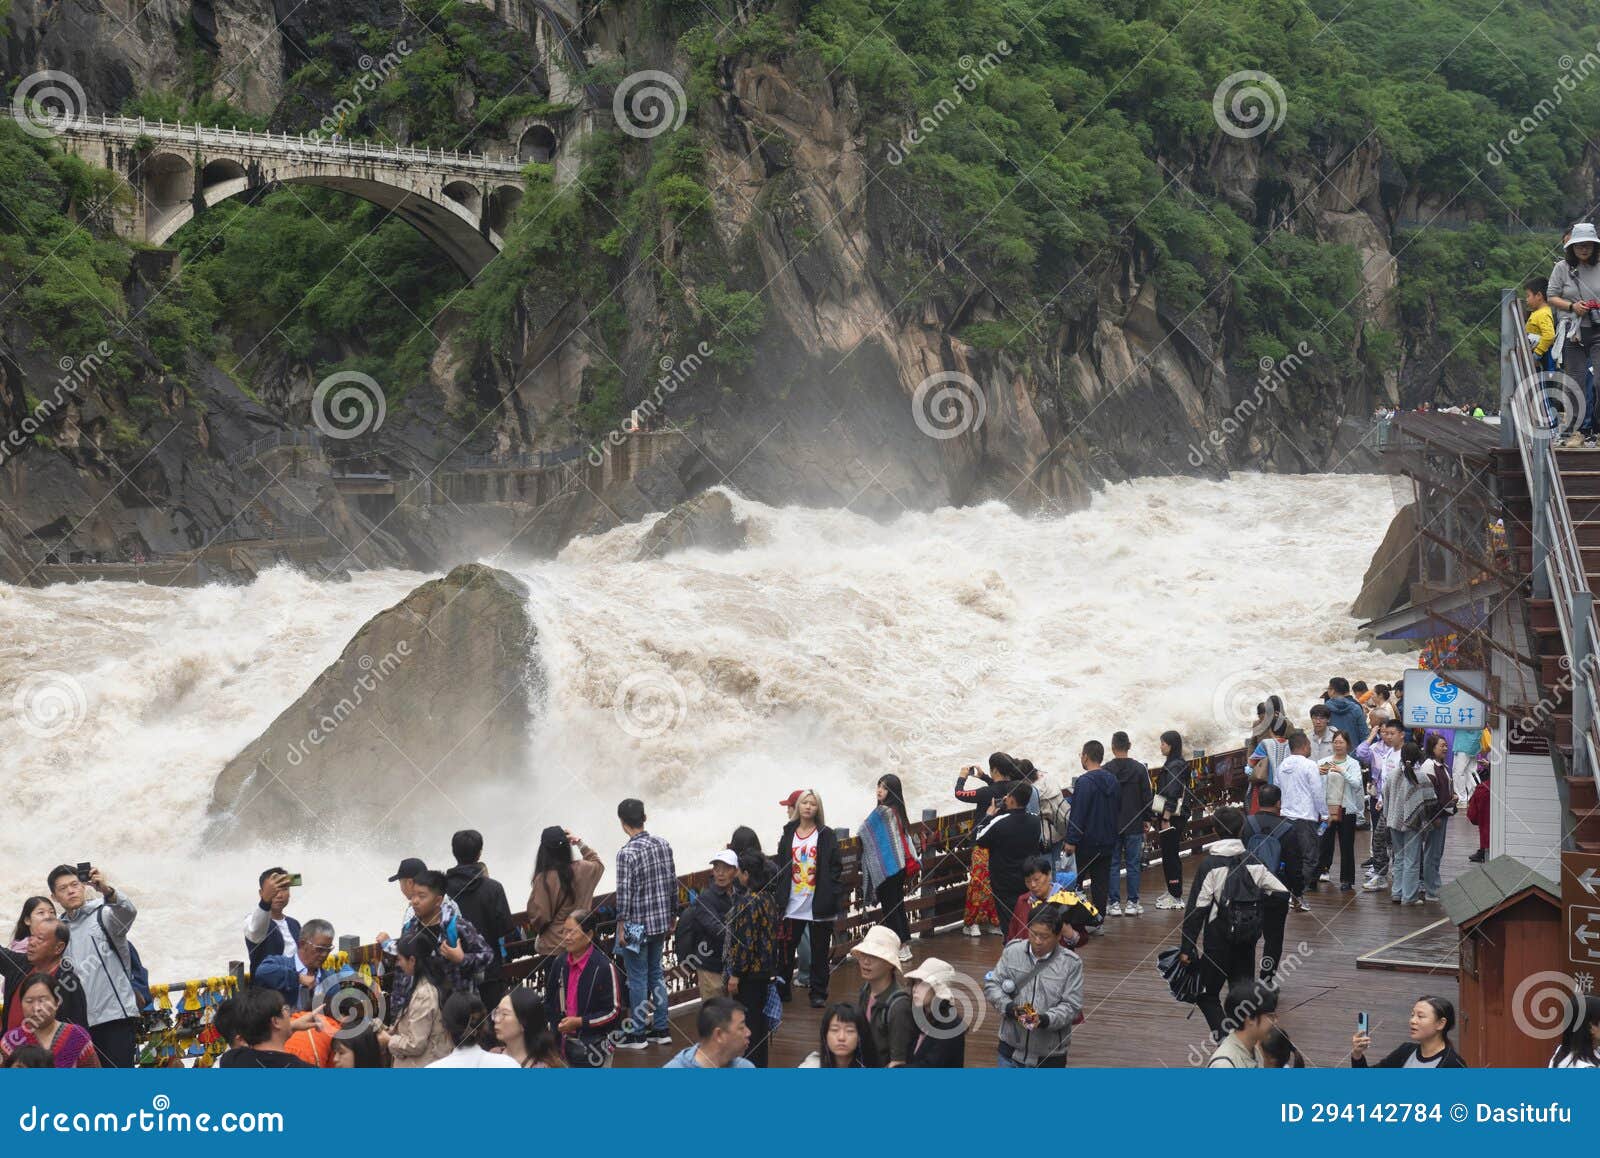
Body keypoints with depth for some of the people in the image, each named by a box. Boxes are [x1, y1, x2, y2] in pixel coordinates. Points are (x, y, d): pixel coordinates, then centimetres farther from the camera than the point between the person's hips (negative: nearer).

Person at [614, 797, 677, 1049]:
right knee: (656, 974, 17)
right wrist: (672, 917, 17)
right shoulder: (663, 845, 2)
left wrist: (621, 926, -9)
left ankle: (637, 1033, 10)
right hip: (661, 922, 6)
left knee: (637, 978, 3)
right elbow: (673, 883, 8)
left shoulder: (627, 853, -17)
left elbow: (624, 892, -17)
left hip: (637, 925, -6)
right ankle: (661, 1029, 21)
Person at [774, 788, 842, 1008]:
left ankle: (818, 993, 15)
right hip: (793, 905, 3)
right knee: (786, 948, 7)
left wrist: (833, 898, -12)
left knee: (819, 952, 5)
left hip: (819, 905, -3)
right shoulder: (788, 835, 7)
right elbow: (780, 868, 8)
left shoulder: (826, 836, -2)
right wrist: (780, 897, 1)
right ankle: (781, 987, 20)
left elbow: (836, 869, -4)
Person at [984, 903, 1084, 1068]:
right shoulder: (1012, 951, -3)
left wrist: (1045, 1019, -27)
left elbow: (1072, 1006, -10)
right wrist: (1009, 1007, -17)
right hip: (1012, 1046, 2)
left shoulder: (1071, 964, -10)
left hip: (1049, 1054, -2)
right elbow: (991, 984, 1)